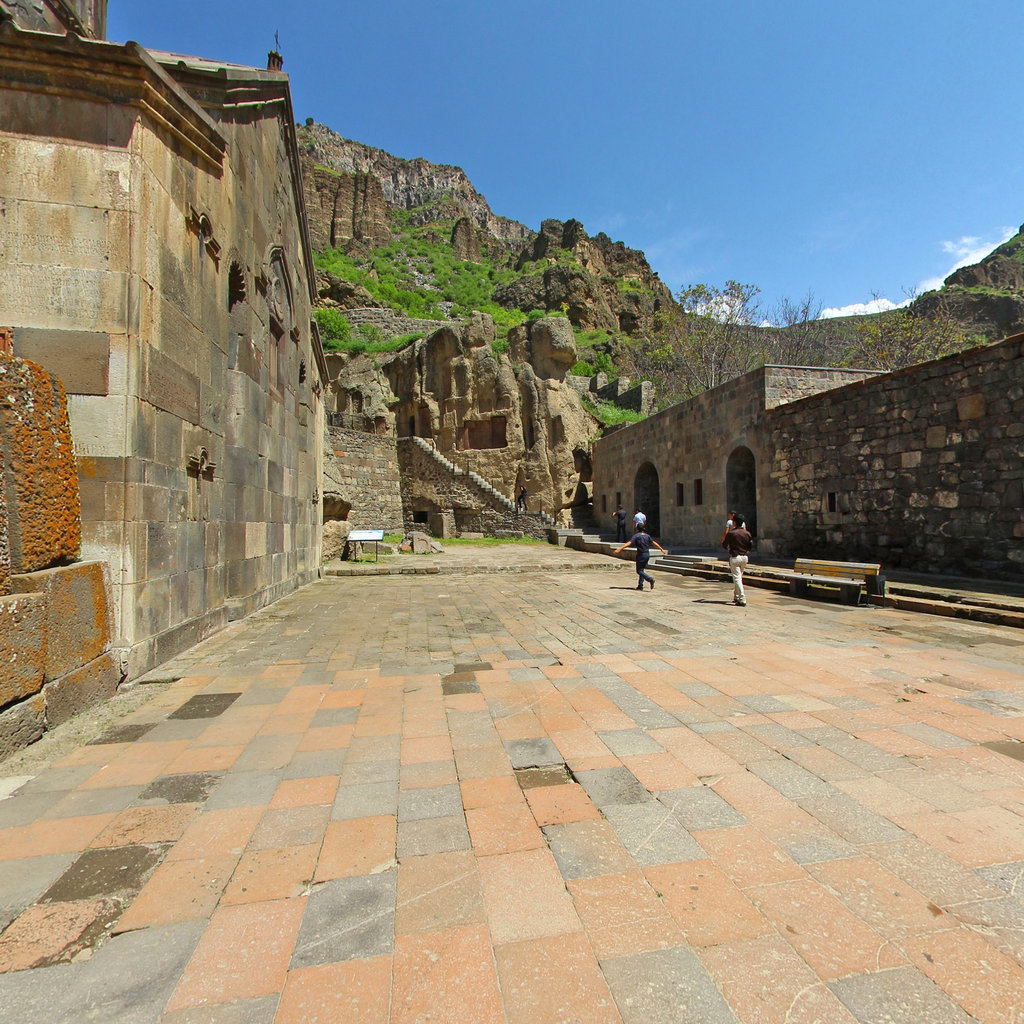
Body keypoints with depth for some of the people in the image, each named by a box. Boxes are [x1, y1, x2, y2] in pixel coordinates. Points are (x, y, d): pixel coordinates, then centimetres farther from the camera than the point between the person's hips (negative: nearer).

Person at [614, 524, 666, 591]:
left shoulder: (636, 535, -9)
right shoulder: (647, 535, 7)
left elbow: (629, 543, -19)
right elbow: (654, 543, 14)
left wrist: (620, 549, -22)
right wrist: (662, 549, 26)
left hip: (641, 555, -6)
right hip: (647, 554, 6)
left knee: (639, 571, 0)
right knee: (641, 570, 14)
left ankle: (650, 579, -18)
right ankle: (640, 586, 13)